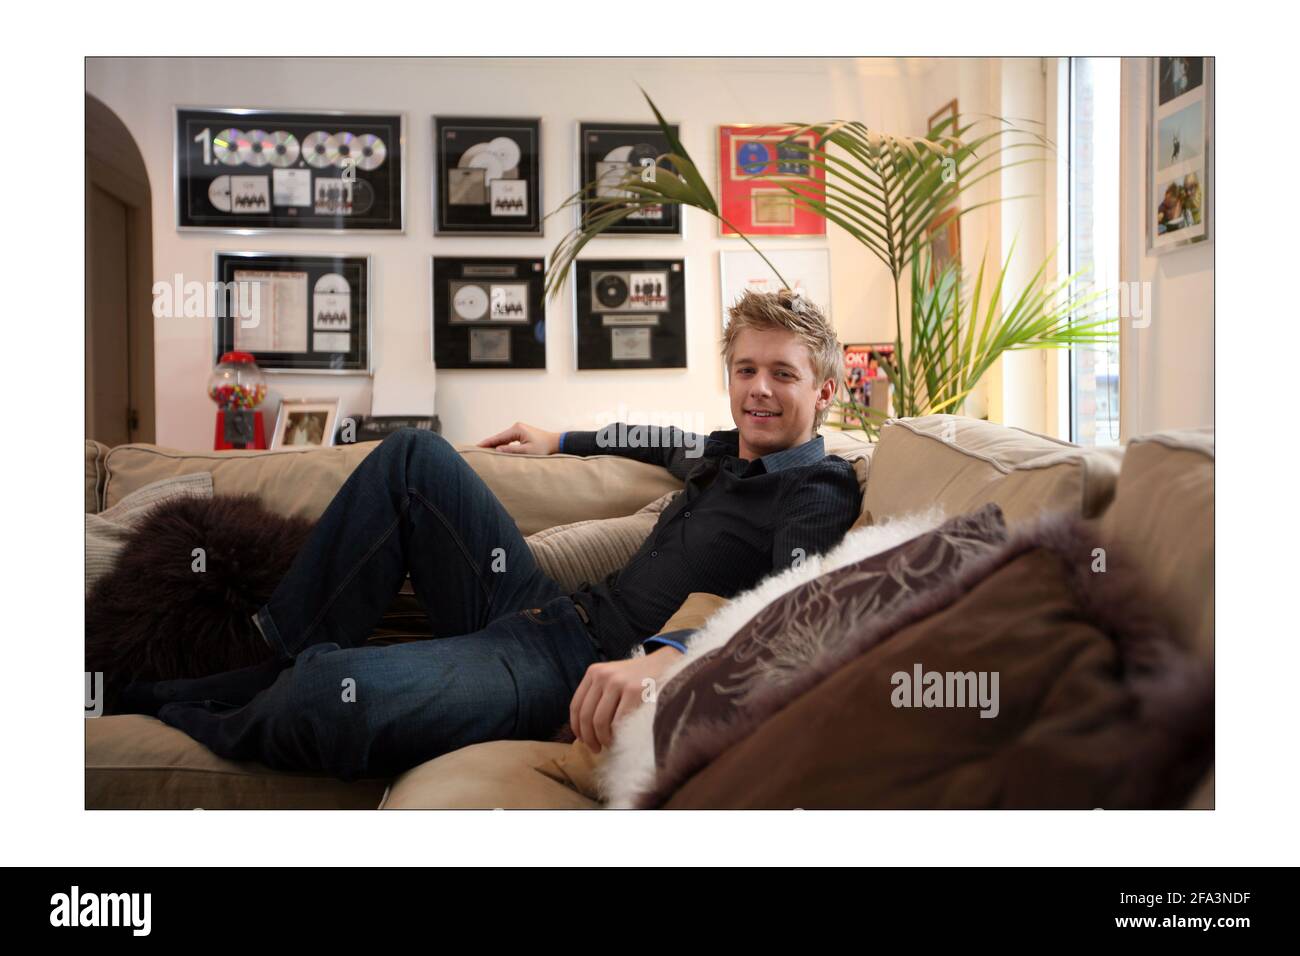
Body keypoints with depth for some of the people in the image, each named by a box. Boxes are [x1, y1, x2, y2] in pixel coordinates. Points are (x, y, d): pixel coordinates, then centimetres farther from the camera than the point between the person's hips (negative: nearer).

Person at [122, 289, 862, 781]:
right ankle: (280, 666, 8)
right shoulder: (734, 450, 17)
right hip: (545, 610, 9)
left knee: (328, 694, -34)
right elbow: (672, 442, 40)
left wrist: (665, 656, -46)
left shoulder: (819, 496, -8)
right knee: (414, 455, 10)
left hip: (580, 675, -9)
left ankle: (199, 723, 5)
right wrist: (562, 440, 46)